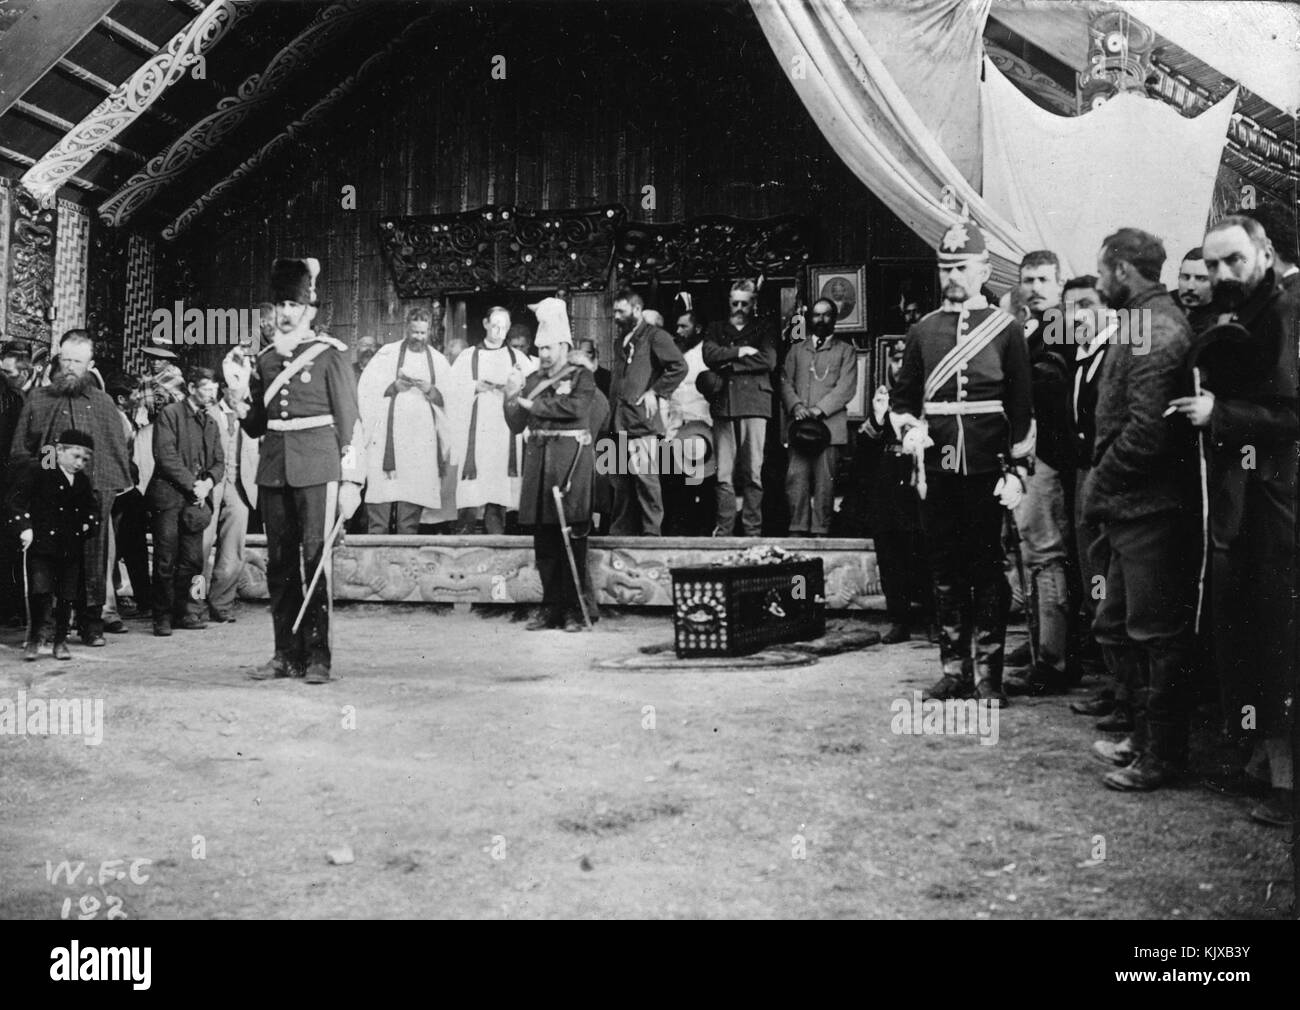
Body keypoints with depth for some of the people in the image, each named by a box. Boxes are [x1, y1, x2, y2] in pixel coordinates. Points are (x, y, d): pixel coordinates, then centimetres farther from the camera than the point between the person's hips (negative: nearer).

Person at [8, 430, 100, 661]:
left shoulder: (83, 481, 13)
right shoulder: (38, 474, -3)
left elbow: (92, 509, 26)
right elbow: (17, 499, -9)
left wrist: (88, 524, 7)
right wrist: (24, 527, -18)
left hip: (72, 550, 5)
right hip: (42, 545, -5)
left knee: (67, 596, 6)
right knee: (40, 591, -11)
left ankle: (60, 641, 18)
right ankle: (34, 639, 6)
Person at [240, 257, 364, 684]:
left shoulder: (329, 354, -1)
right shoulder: (265, 360, 14)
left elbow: (350, 421, -4)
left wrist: (351, 481, -9)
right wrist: (239, 407, -2)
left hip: (316, 469, -5)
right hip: (274, 469, 5)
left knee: (315, 561, -6)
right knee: (279, 564, 7)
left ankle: (317, 656, -1)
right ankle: (287, 653, 15)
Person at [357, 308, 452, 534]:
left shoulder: (439, 361, 14)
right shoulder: (387, 354, 9)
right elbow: (367, 389, 3)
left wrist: (431, 390, -10)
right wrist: (394, 387, -12)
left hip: (422, 437, 2)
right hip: (388, 435, -2)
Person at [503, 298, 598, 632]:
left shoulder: (581, 377, 4)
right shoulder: (532, 380, 16)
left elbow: (576, 407, -16)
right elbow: (516, 425, 13)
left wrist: (532, 404, -9)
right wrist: (513, 397, -4)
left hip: (571, 457, -5)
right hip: (538, 457, 5)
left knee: (572, 535, -5)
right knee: (543, 537, 5)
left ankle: (574, 610, -1)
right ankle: (550, 607, 11)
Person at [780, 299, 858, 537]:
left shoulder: (846, 351, 12)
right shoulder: (796, 350, 22)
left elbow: (845, 388, 0)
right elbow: (786, 382, 12)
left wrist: (818, 409, -12)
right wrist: (796, 406, -8)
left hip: (829, 425, -2)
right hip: (799, 426, 2)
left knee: (824, 482, -6)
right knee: (795, 479, -9)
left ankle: (820, 532, -2)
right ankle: (797, 530, -6)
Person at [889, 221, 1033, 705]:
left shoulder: (1006, 329, 2)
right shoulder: (922, 331, 11)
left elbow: (1023, 408, 0)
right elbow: (901, 399, 17)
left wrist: (1017, 471, -6)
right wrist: (910, 432, -4)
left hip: (987, 471, -3)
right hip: (936, 470, 3)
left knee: (987, 570, 0)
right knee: (945, 571, 7)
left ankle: (989, 674, 7)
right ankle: (954, 670, 16)